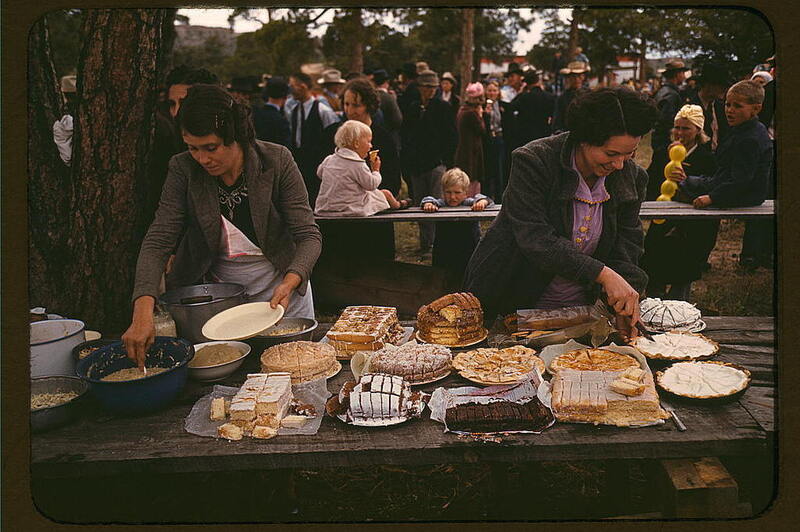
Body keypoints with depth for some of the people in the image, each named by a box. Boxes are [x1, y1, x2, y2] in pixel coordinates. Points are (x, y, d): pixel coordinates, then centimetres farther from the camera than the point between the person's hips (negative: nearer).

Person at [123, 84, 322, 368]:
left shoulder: (276, 161, -19)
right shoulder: (183, 169, -15)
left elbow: (309, 235, -17)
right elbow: (158, 241, -19)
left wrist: (289, 283, -37)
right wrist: (143, 311, -34)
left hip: (282, 290, 0)